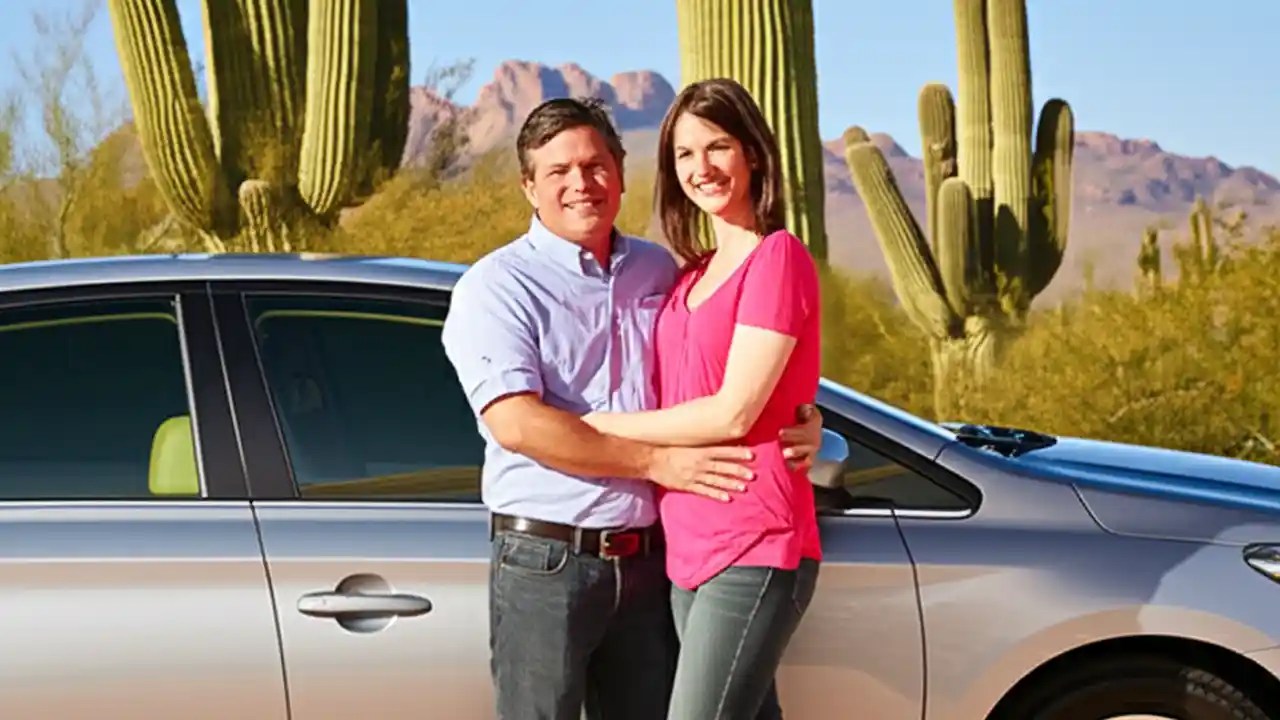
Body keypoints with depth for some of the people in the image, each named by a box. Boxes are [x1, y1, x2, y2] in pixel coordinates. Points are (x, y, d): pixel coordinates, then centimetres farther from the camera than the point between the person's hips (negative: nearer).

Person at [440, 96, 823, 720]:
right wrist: (657, 462, -17)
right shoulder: (497, 286, -5)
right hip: (545, 562, -5)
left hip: (647, 561, 5)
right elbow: (517, 424, -17)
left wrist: (803, 422, -3)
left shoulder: (659, 270, 12)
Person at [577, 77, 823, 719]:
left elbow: (733, 413, -13)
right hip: (690, 550, 7)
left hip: (752, 550, -7)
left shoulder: (779, 258, -7)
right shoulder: (692, 276, 16)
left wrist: (595, 425, -5)